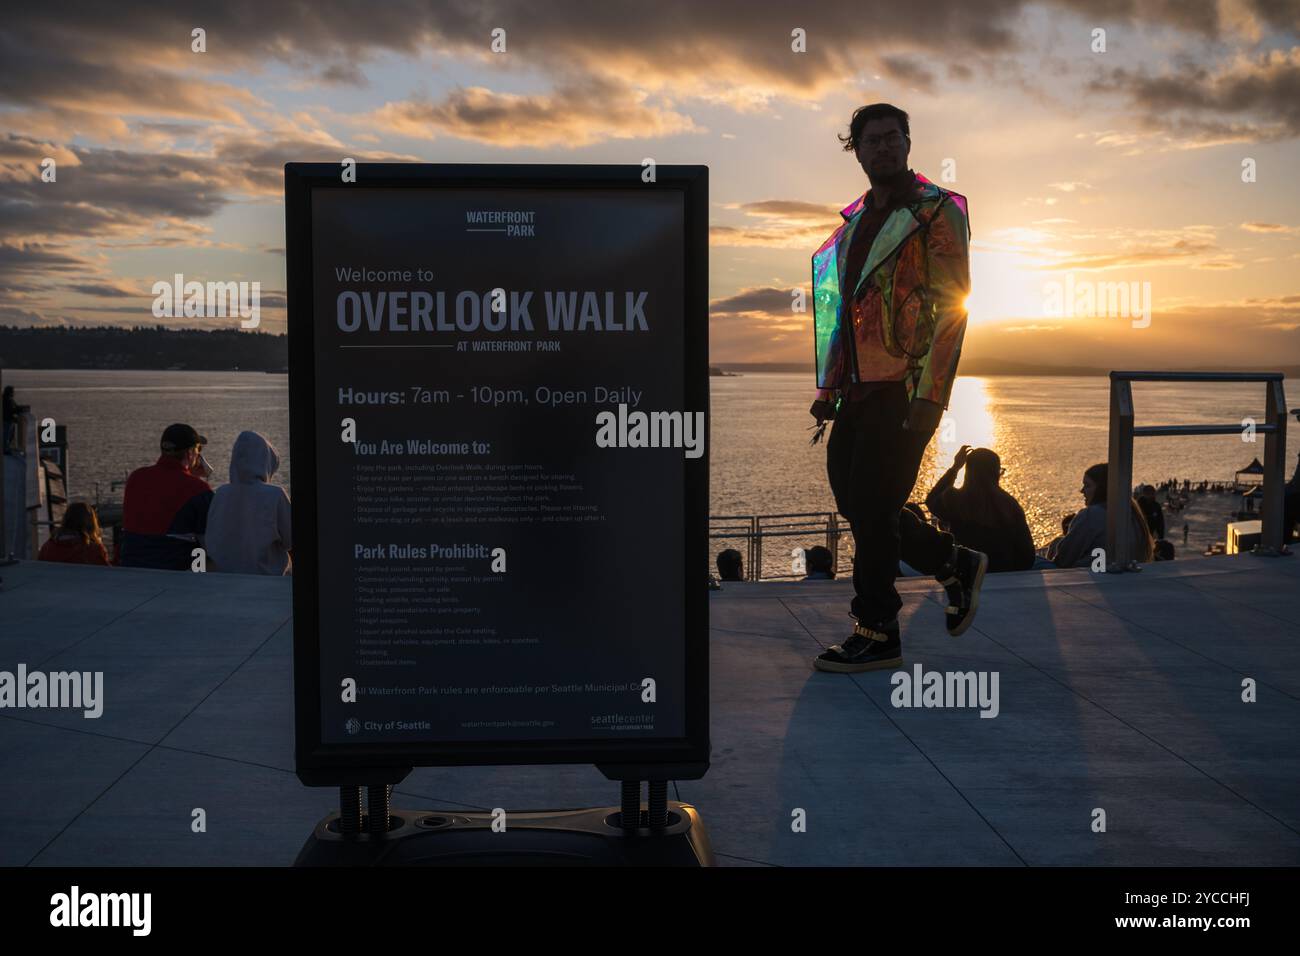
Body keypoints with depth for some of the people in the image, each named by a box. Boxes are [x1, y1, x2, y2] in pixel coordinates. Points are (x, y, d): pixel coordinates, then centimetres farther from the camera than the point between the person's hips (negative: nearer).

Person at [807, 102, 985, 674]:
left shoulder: (937, 212, -3)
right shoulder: (854, 222, 19)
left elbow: (951, 306, -10)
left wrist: (926, 396, -18)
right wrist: (828, 391, 18)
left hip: (907, 389, -8)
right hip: (861, 389, 8)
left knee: (872, 507, -8)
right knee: (853, 501, 8)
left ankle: (877, 635, 4)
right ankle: (956, 564, 27)